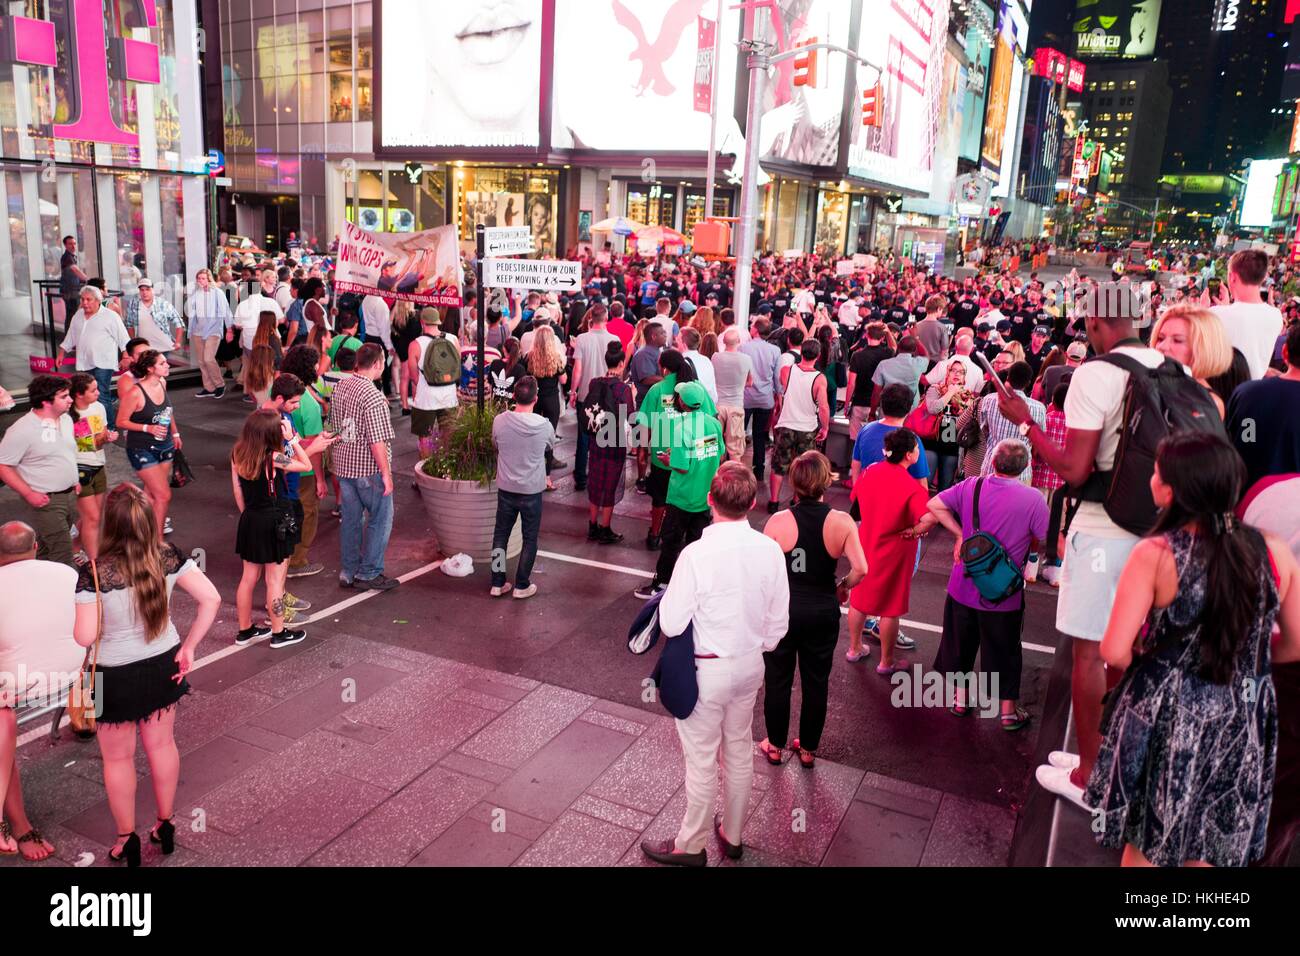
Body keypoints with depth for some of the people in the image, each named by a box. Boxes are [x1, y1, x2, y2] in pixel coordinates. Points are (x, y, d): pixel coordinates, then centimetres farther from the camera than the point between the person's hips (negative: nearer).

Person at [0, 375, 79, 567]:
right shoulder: (22, 430, -18)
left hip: (70, 495, 7)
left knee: (47, 550, 20)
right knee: (63, 557, -8)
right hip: (45, 501, -7)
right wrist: (28, 494, -19)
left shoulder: (66, 419, 4)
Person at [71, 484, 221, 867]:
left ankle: (127, 841, 32)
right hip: (163, 665, 4)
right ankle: (165, 826, 37)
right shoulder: (168, 557, -13)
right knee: (162, 745, 21)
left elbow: (85, 637, -22)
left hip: (115, 676, -3)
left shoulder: (94, 573, -24)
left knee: (118, 758, 17)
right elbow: (211, 599, -13)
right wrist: (188, 647, -4)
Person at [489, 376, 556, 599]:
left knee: (500, 535, 15)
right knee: (530, 539, 12)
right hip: (532, 490, -2)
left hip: (506, 488, 2)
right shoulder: (544, 425, -15)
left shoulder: (499, 421, -12)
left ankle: (497, 583, 21)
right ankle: (521, 585, 18)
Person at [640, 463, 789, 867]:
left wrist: (668, 594, -1)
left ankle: (691, 845, 30)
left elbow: (671, 625, -20)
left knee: (701, 759, 11)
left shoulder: (697, 554, -27)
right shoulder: (770, 549, -11)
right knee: (739, 750, 22)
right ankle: (733, 835, 41)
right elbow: (779, 621, -1)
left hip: (707, 670, -5)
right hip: (751, 666, 6)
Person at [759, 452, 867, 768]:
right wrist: (843, 586, 2)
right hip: (823, 612, 1)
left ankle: (775, 745, 32)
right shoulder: (842, 522, -13)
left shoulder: (779, 521, -16)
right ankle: (808, 748, 33)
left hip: (782, 609, -1)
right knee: (816, 682, 18)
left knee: (778, 679, 17)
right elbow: (861, 568, -18)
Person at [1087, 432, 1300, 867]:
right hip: (1242, 722, 4)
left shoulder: (1155, 554, -21)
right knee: (1209, 851, 23)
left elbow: (1115, 652, -23)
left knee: (1146, 843, 19)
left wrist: (1150, 662, -2)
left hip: (1166, 718, -3)